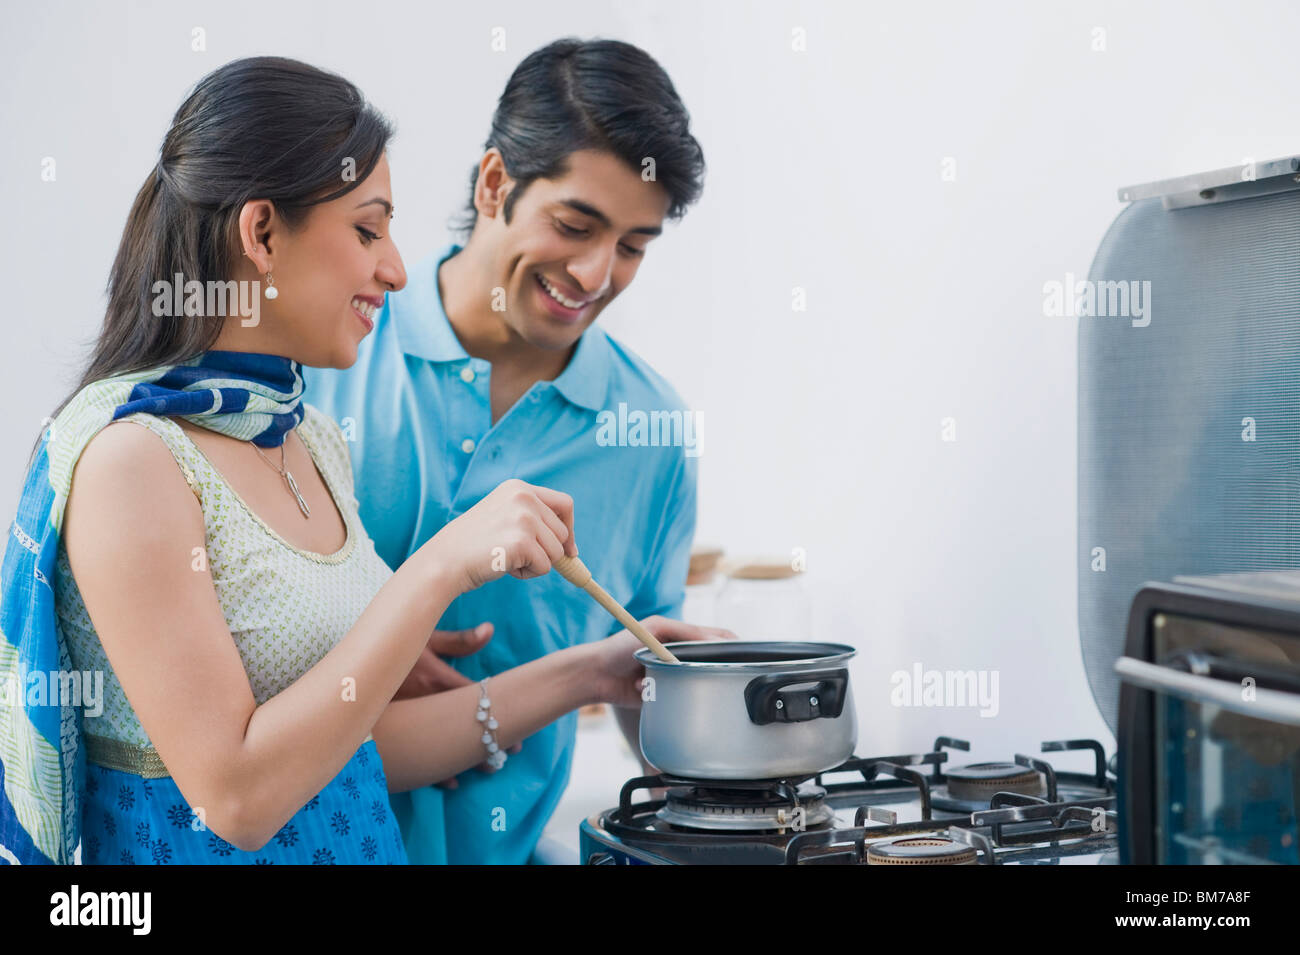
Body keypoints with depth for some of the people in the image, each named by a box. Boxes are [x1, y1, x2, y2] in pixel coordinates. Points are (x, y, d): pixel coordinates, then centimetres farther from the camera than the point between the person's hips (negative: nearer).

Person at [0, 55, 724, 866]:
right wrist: (439, 568, -26)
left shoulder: (313, 439, 3)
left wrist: (582, 676, 1)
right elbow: (237, 794, -24)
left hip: (357, 839, 7)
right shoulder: (129, 455, -20)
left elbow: (352, 749, 5)